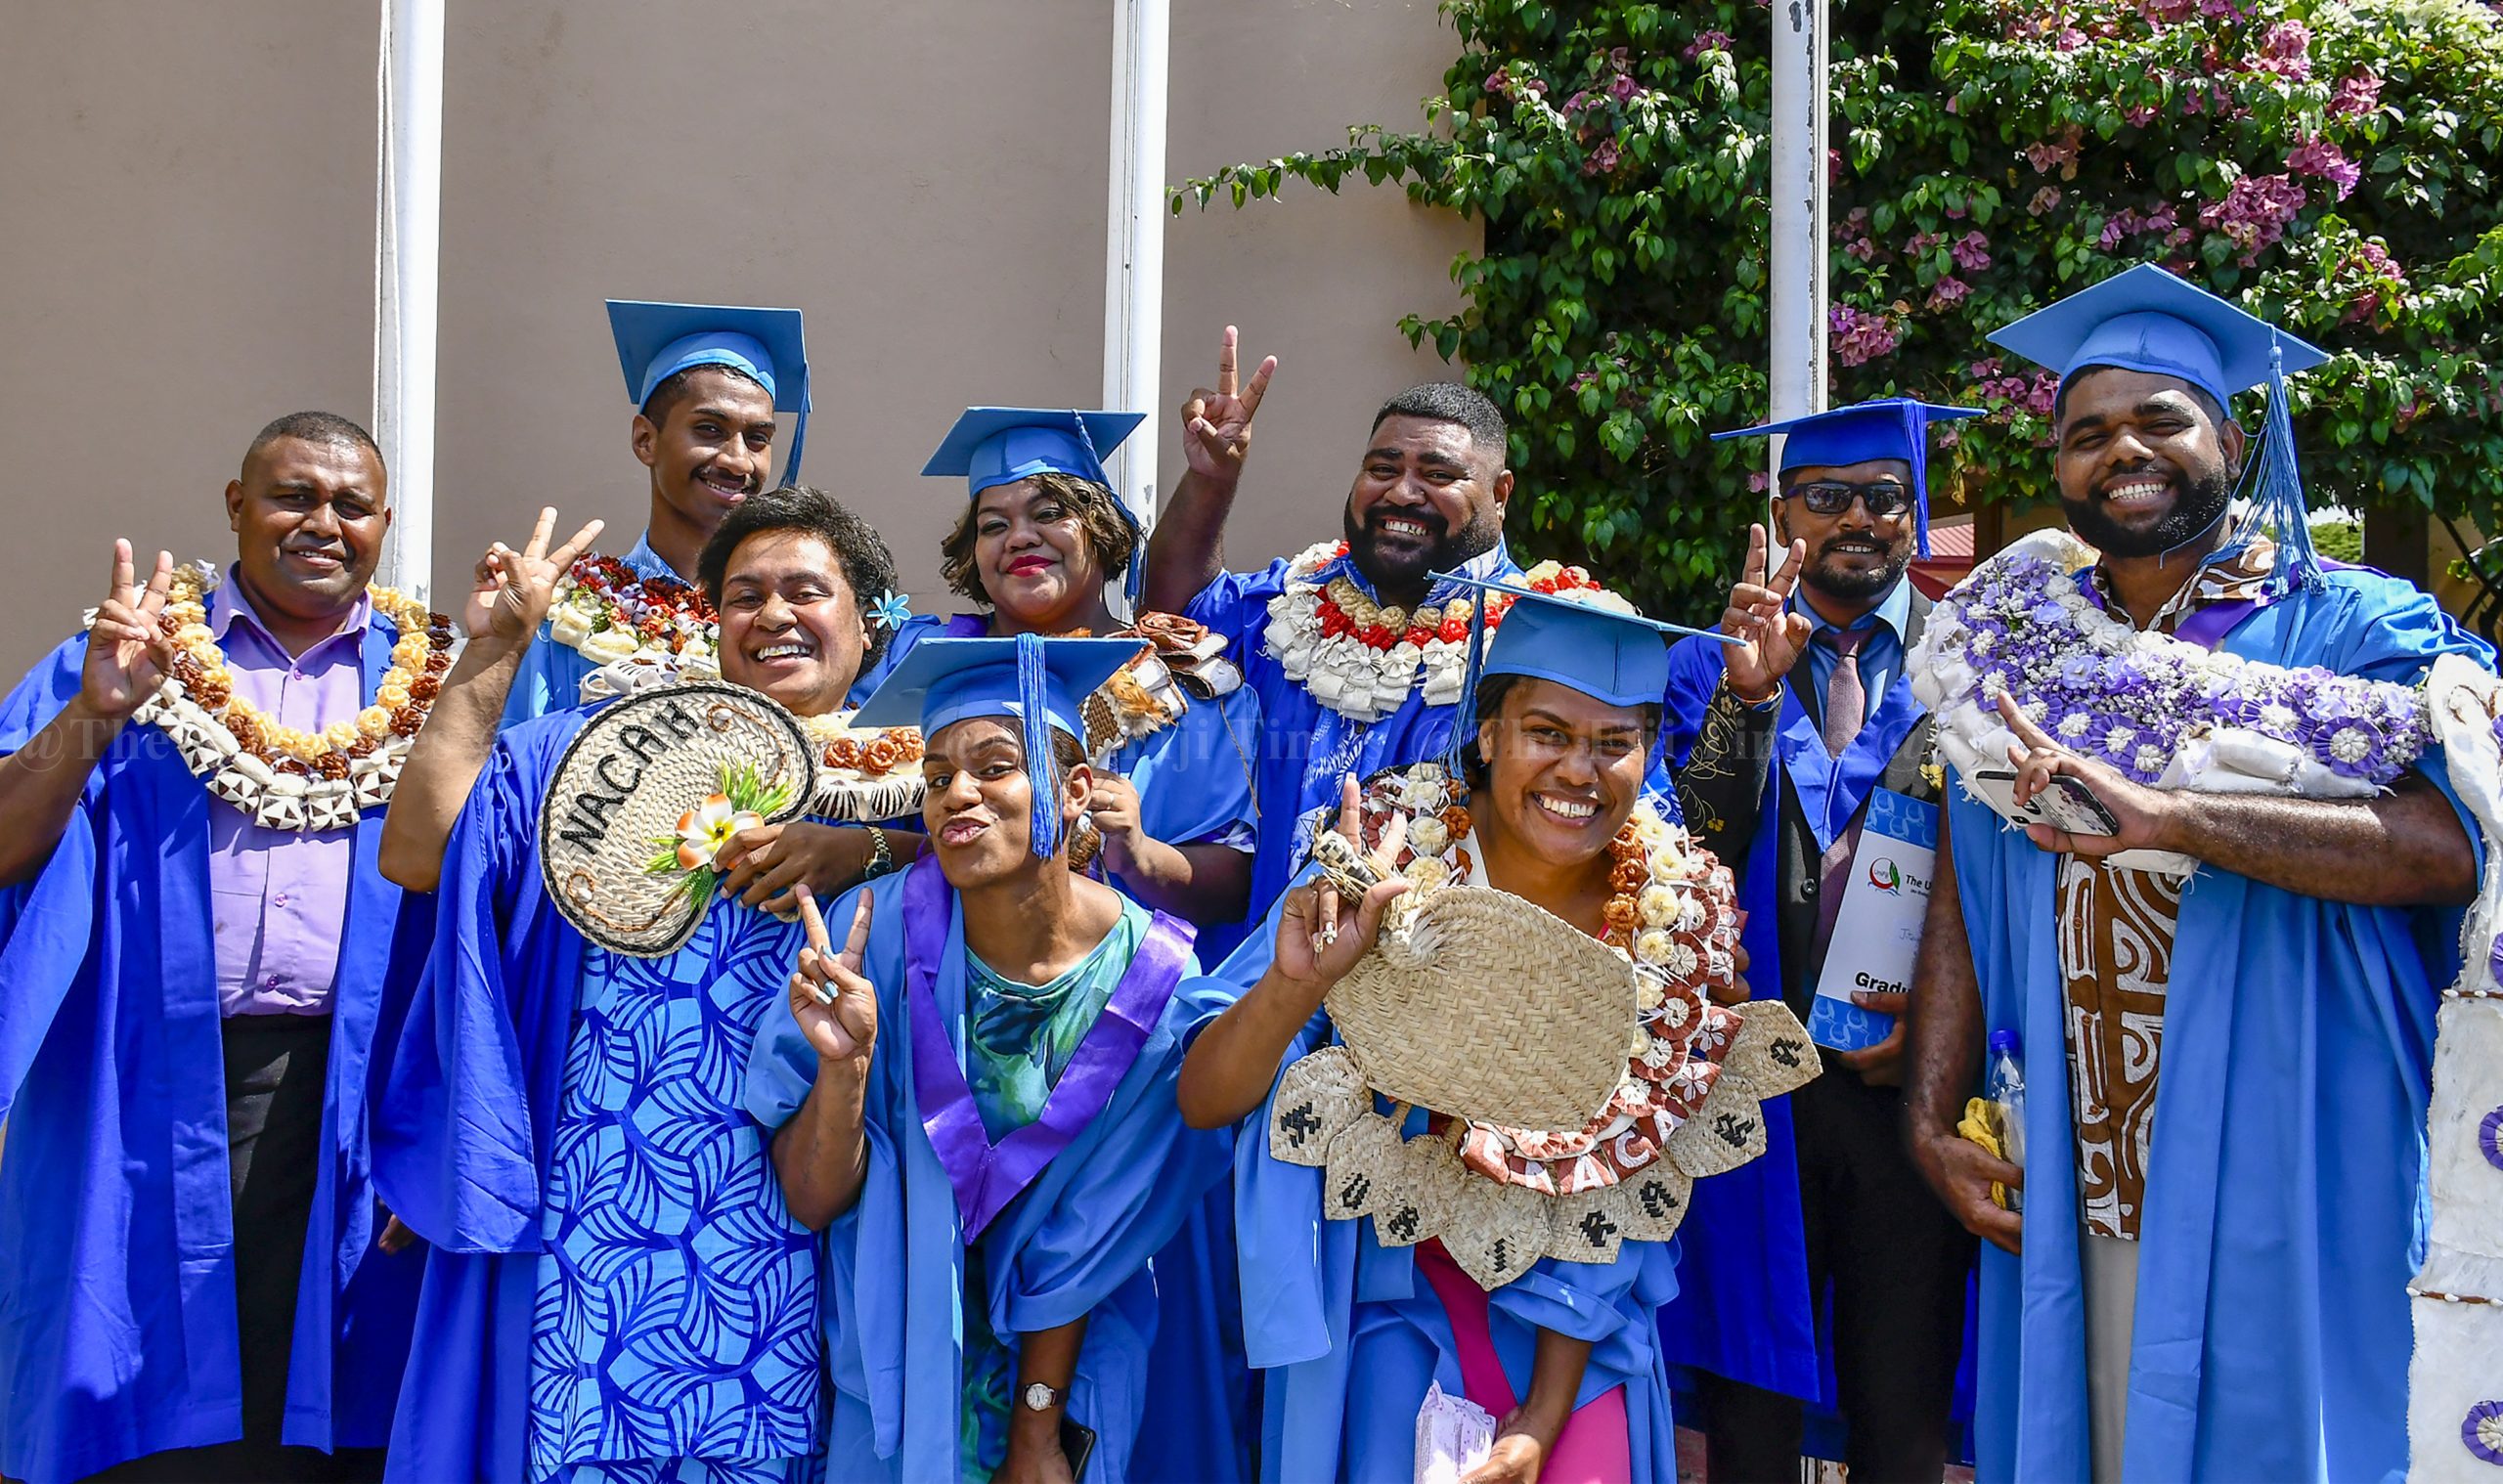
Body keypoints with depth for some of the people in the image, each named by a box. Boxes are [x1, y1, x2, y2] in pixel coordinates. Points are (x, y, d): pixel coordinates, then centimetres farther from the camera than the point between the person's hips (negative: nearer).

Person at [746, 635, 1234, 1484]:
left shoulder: (1150, 983, -21)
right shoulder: (877, 933, -20)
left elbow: (1081, 1240, -11)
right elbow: (814, 1201, -16)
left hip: (1069, 1366, 0)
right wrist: (844, 1064, -33)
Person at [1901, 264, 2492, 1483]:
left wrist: (2168, 816, -27)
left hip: (2274, 1181, -3)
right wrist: (1930, 1118, -2)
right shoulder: (2021, 651, 9)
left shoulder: (2351, 630, -3)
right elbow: (1963, 906, 6)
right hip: (2078, 1185, 3)